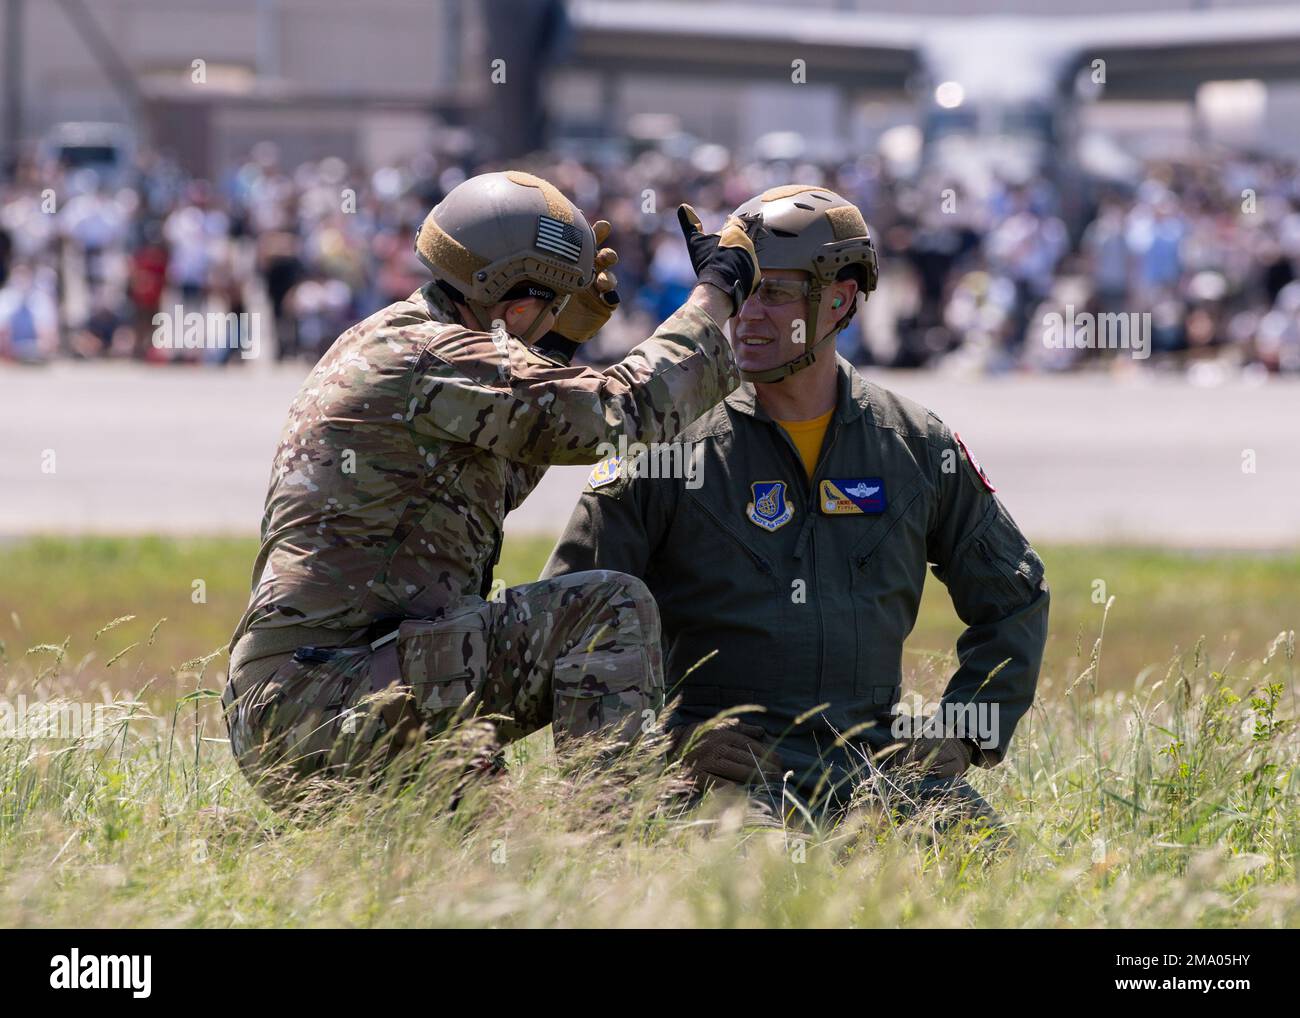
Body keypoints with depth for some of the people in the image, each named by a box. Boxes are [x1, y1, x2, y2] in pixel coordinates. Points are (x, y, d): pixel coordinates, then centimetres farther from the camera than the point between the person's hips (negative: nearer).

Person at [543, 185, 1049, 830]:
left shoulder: (918, 448, 11)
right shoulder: (670, 443, 1)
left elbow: (1014, 600, 23)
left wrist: (958, 737, 8)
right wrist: (663, 738, -9)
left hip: (875, 753, 4)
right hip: (727, 765, -4)